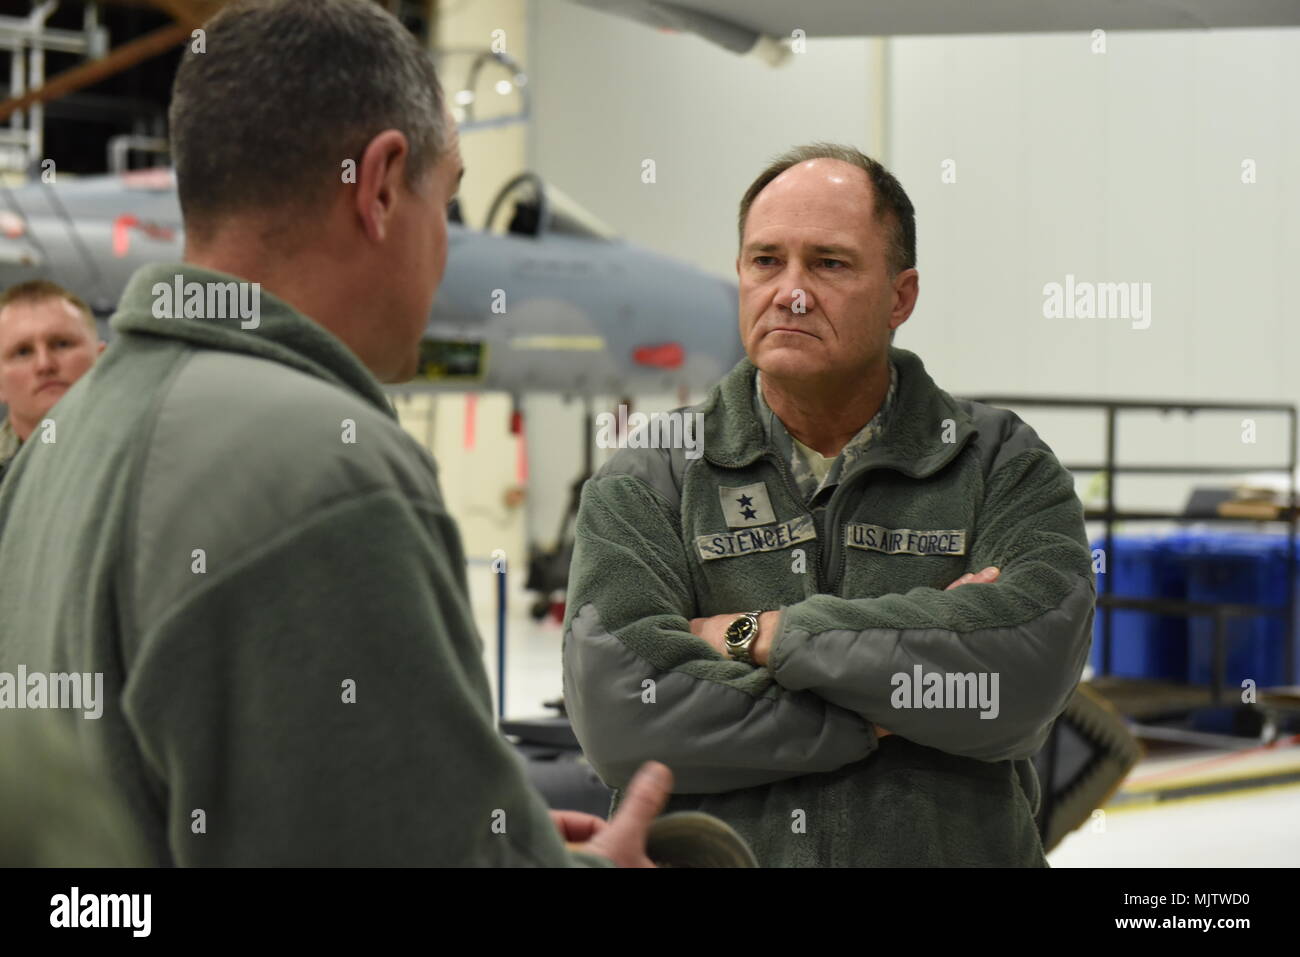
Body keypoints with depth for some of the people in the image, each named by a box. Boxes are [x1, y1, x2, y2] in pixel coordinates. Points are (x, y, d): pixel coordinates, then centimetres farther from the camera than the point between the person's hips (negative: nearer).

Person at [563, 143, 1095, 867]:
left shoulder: (1004, 466, 1)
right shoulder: (648, 482, 1)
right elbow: (618, 712, -13)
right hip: (706, 859, -1)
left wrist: (765, 635, -14)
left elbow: (1029, 669, -16)